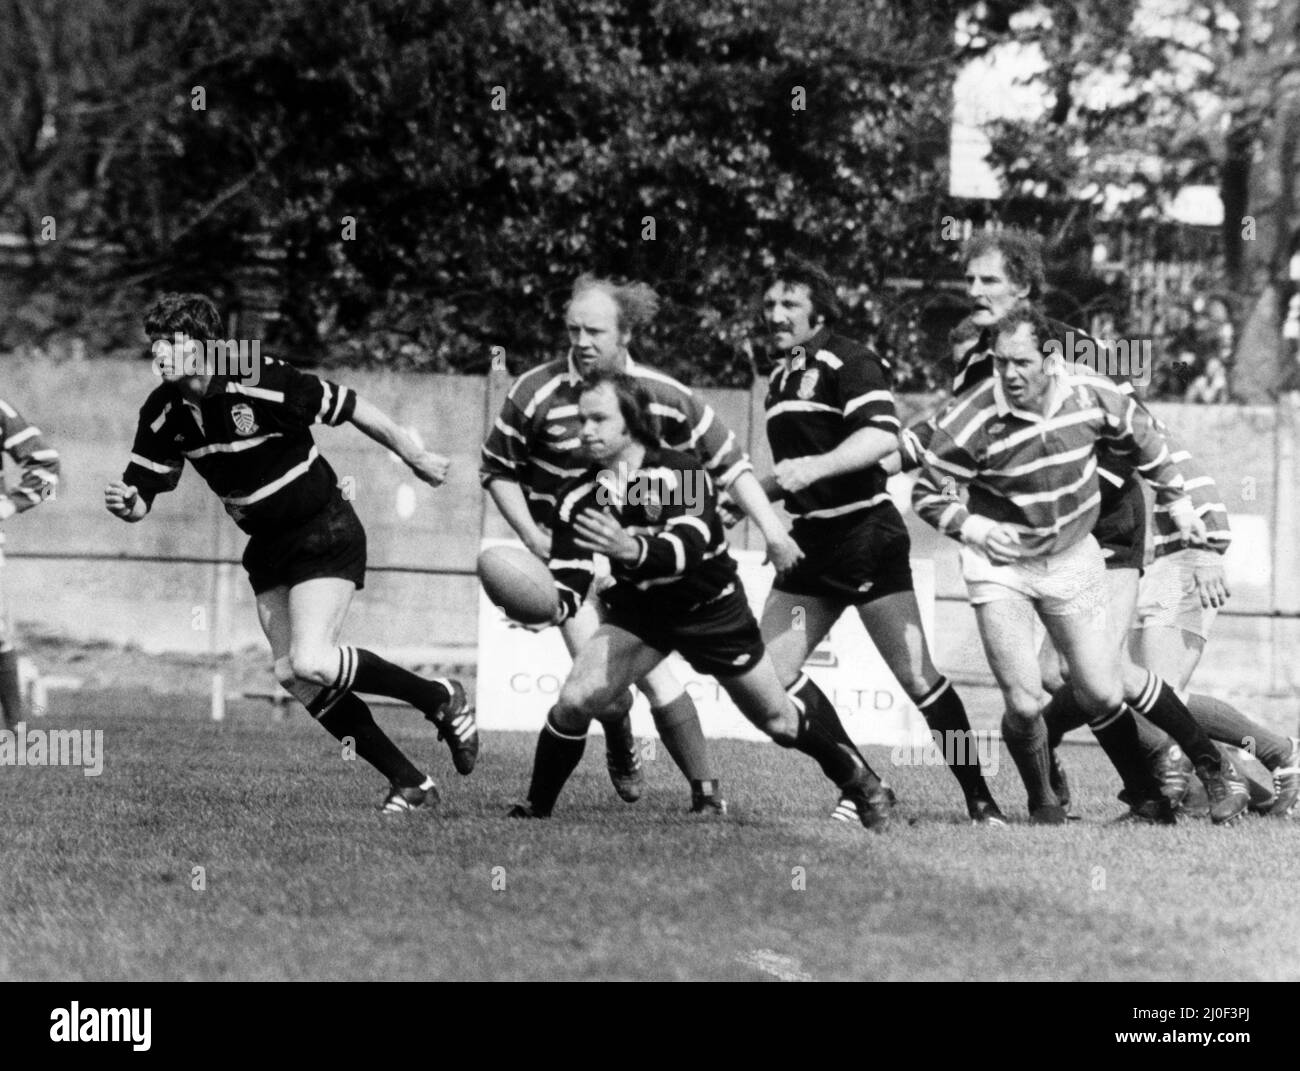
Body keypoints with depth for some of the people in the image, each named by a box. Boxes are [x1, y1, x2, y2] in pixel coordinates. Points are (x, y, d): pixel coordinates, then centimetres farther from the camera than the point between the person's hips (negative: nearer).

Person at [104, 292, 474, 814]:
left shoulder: (262, 384, -23)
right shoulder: (163, 413, -6)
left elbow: (349, 407, -13)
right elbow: (144, 490, -2)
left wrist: (415, 456, -3)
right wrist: (125, 502, -27)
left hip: (326, 533, -7)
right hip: (268, 546, 7)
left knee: (312, 663, -22)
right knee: (295, 678, 1)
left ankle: (441, 699, -1)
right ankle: (409, 781, 10)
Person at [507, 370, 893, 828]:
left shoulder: (681, 474, -27)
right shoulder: (578, 497, -15)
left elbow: (688, 549, -42)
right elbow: (569, 580, -16)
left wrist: (632, 550, -63)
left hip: (711, 609, -3)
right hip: (636, 610, 3)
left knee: (781, 720, 7)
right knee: (574, 701, -19)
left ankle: (859, 781, 32)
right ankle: (535, 808, 0)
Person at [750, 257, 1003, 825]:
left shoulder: (848, 361, -8)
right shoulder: (781, 378, 19)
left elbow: (883, 436, -24)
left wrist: (814, 467, -32)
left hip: (866, 536, -9)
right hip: (811, 542, 9)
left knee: (917, 678, -11)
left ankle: (981, 801, -2)